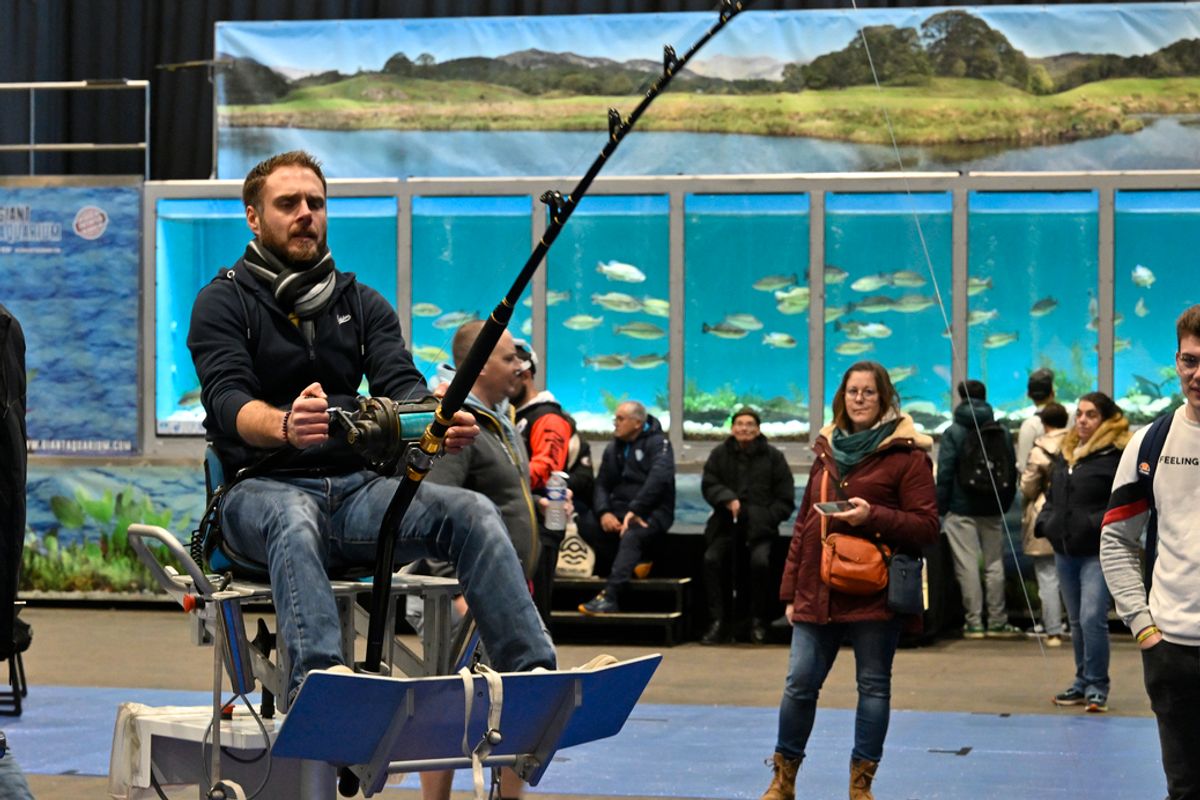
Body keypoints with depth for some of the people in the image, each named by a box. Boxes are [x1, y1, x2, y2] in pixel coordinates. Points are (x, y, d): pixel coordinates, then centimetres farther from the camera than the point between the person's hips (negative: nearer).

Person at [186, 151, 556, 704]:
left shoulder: (362, 303, 18)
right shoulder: (224, 302, 5)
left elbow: (401, 385, 2)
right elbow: (229, 404, -12)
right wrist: (286, 426, -38)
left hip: (358, 488, 4)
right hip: (263, 490, -4)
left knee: (472, 512, -23)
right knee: (295, 521, -39)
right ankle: (318, 679, -60)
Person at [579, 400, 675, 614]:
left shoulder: (657, 443, -3)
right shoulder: (614, 448, 17)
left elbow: (659, 478, -19)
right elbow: (602, 484, 8)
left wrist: (635, 510, -27)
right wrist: (604, 512, -12)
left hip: (652, 512, -7)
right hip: (619, 510, 7)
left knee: (631, 536, -37)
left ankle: (610, 597, -49)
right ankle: (636, 560, -9)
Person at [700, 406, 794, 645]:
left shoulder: (772, 456, 8)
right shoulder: (720, 454, 13)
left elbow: (785, 500, 7)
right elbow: (708, 485, 5)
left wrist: (765, 519, -9)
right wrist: (727, 499, -16)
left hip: (760, 526, -2)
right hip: (727, 523, 2)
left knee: (760, 560, -30)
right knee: (712, 558, -26)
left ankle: (758, 622, -13)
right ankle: (718, 622, -17)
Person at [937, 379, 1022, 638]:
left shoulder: (953, 433, -6)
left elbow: (944, 474, -10)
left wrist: (941, 508, -5)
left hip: (961, 510, -4)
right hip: (992, 510, 4)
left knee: (967, 566, -1)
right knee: (995, 565, 10)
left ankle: (974, 622, -3)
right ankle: (997, 622, 12)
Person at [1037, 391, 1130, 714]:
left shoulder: (1116, 456, -10)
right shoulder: (1065, 454, 15)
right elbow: (1052, 496, 24)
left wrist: (1098, 524, -21)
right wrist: (1045, 522, 9)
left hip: (1098, 553, -8)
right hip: (1065, 551, 8)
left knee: (1092, 618, -14)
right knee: (1076, 622, 15)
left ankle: (1096, 687, -5)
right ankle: (1083, 683, 24)